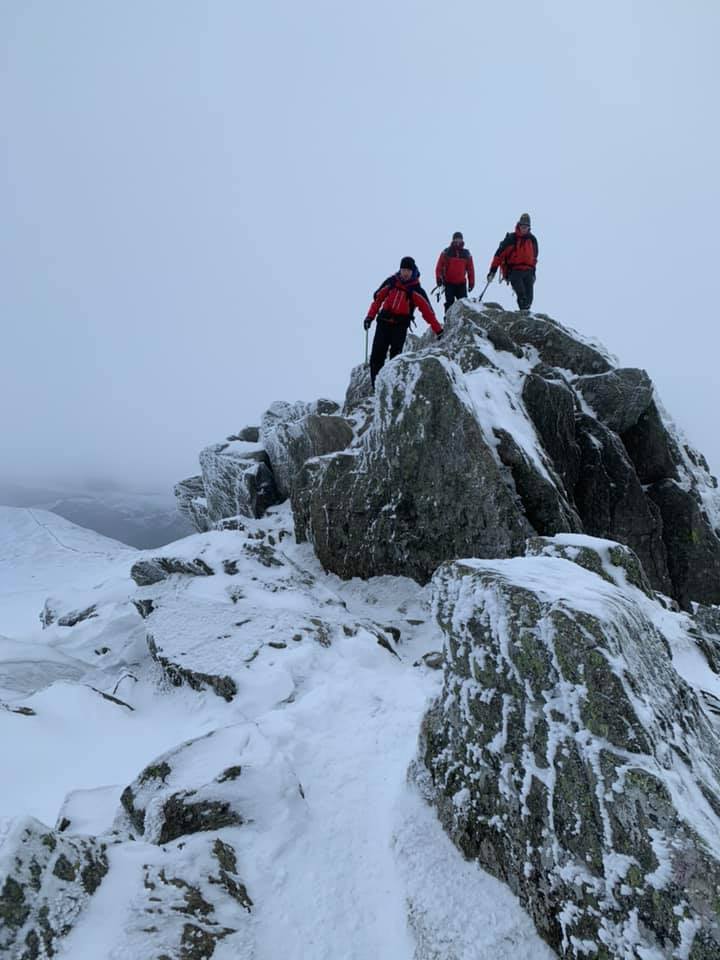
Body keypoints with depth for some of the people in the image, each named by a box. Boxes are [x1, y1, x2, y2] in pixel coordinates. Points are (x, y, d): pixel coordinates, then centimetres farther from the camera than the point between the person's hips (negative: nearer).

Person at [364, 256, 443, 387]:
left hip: (401, 325, -3)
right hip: (384, 321, 3)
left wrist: (438, 330, -8)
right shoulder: (391, 282, 5)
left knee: (395, 355, -13)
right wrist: (370, 316, 5)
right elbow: (378, 298, 13)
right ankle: (376, 385, 3)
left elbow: (427, 310, -5)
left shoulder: (416, 290, -3)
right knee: (377, 354, -2)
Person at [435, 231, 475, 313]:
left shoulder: (466, 254, 7)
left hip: (462, 284, 2)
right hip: (449, 283, -2)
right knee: (449, 302, -3)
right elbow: (439, 267, -1)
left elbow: (470, 269, 10)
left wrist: (471, 282, 6)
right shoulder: (446, 252, 0)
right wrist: (439, 278, -12)